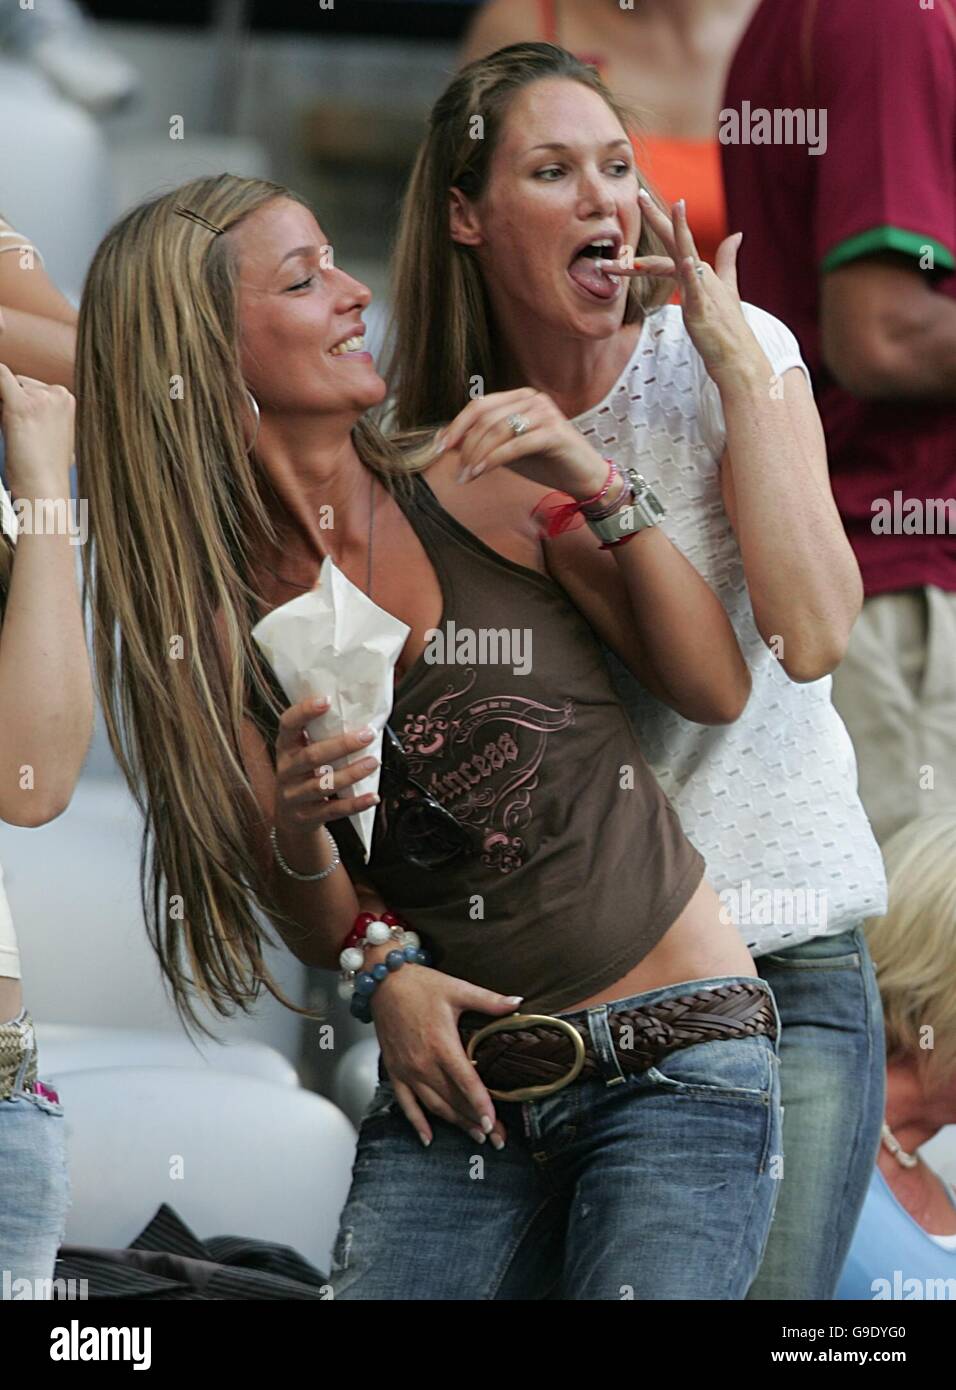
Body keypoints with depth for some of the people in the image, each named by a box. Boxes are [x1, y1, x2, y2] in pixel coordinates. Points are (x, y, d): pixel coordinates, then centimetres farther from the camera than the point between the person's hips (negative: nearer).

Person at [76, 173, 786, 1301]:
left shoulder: (476, 490, -2)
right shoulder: (212, 613, 2)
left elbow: (718, 691, 0)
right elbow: (319, 930, 6)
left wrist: (604, 498, -11)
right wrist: (299, 833, -16)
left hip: (675, 1052, -2)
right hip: (457, 1086, 2)